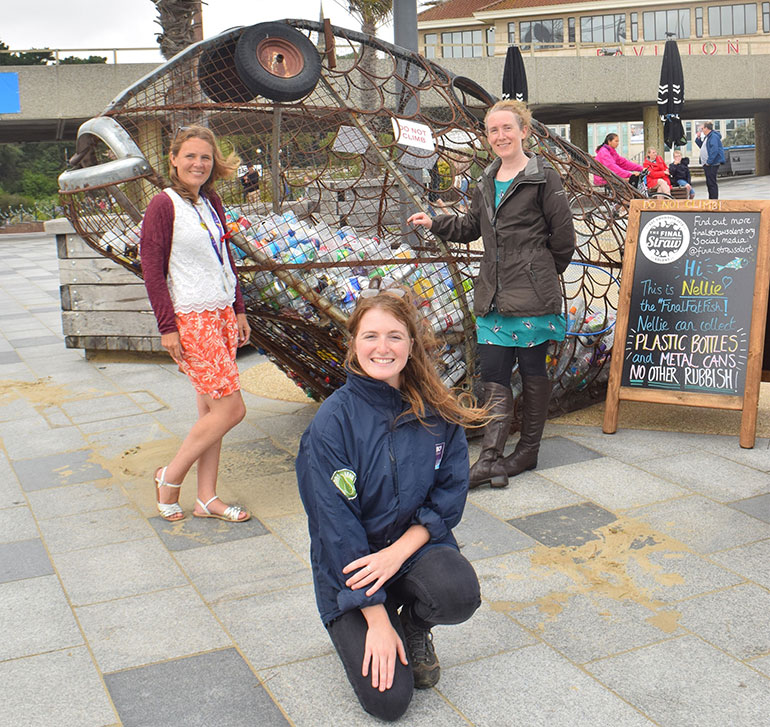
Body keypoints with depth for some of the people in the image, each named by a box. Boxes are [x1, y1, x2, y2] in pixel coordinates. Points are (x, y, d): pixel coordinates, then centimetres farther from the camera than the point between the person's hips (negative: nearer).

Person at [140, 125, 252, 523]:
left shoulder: (212, 202, 11)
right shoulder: (163, 205, -10)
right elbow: (152, 271, -12)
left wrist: (238, 309, 16)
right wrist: (168, 326, -15)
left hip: (222, 313, 7)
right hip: (191, 319, -7)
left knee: (210, 408, 9)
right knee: (230, 407, -8)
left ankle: (207, 498, 17)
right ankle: (170, 477, 10)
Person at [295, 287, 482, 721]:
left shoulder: (438, 412, -7)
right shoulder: (333, 422, -17)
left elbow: (451, 494, -2)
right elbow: (335, 526, -16)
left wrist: (399, 551, -19)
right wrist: (376, 620, -18)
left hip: (417, 544, 3)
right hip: (350, 566, -3)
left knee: (460, 594, -31)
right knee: (388, 699, -16)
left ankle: (415, 628, 6)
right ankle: (355, 634, 18)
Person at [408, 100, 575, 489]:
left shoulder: (543, 177, -5)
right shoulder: (487, 181, 14)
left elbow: (563, 235, -3)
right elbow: (471, 227, 22)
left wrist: (543, 274, 5)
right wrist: (435, 223, 8)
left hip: (533, 294, -6)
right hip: (493, 293, 6)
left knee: (532, 371, 6)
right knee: (493, 374, 0)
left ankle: (528, 451, 18)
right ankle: (491, 458, 0)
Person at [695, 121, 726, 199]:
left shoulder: (714, 136, -14)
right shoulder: (707, 137, 17)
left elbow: (714, 150, -23)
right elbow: (701, 146, 30)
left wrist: (709, 162, -23)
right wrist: (698, 138, 17)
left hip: (712, 164, -10)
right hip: (707, 164, 10)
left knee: (712, 183, -8)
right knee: (709, 183, 14)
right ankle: (711, 199, 20)